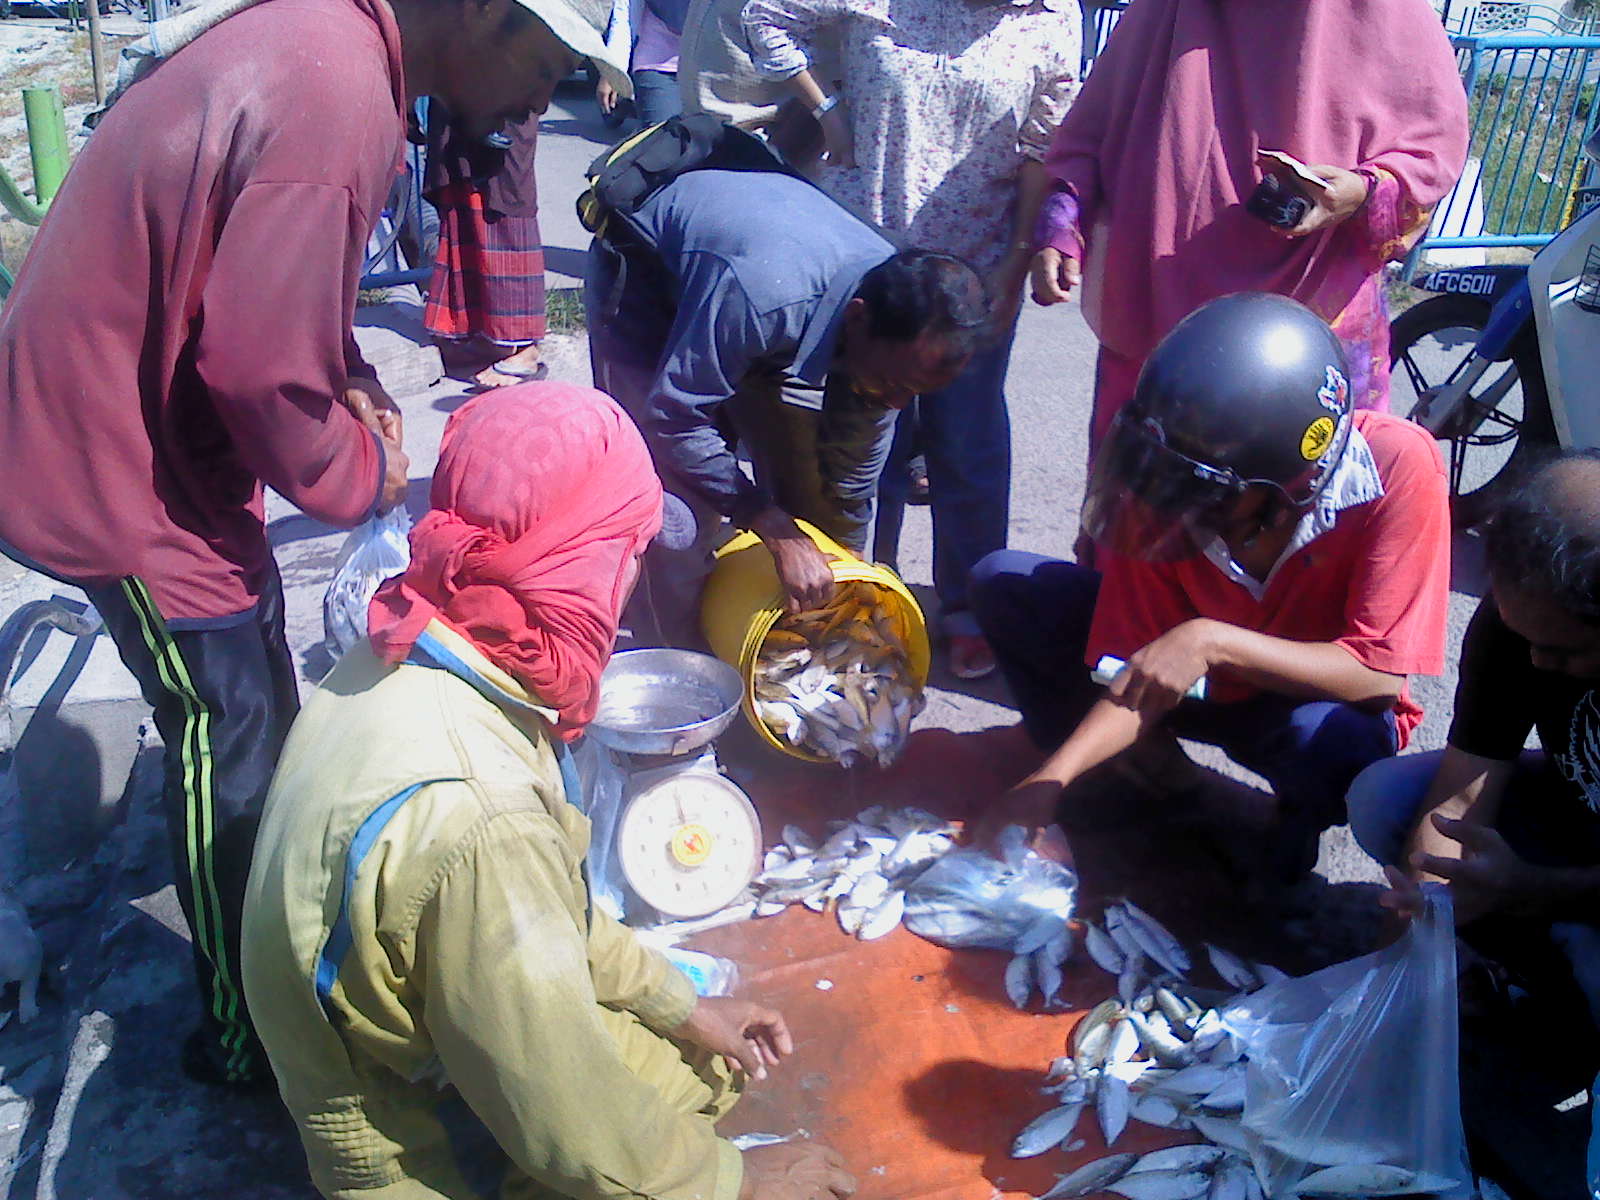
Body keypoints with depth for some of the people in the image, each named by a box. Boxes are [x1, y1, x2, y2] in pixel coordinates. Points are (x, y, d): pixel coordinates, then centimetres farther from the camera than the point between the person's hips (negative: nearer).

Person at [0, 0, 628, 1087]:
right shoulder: (338, 100, -29)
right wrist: (361, 470, -11)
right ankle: (245, 1037, 26)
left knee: (253, 715, 22)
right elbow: (260, 368, -29)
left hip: (105, 414, 10)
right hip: (122, 469, -10)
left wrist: (354, 388, 2)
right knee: (234, 750, 4)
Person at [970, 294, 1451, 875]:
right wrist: (1051, 776, -30)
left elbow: (1380, 675, -30)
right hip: (1207, 687, 3)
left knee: (1334, 745, -41)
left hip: (1325, 696, -2)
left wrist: (1212, 640, -42)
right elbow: (1138, 674, -17)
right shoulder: (1164, 484, -24)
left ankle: (1302, 809, -3)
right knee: (1002, 584, -14)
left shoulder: (1397, 465, -31)